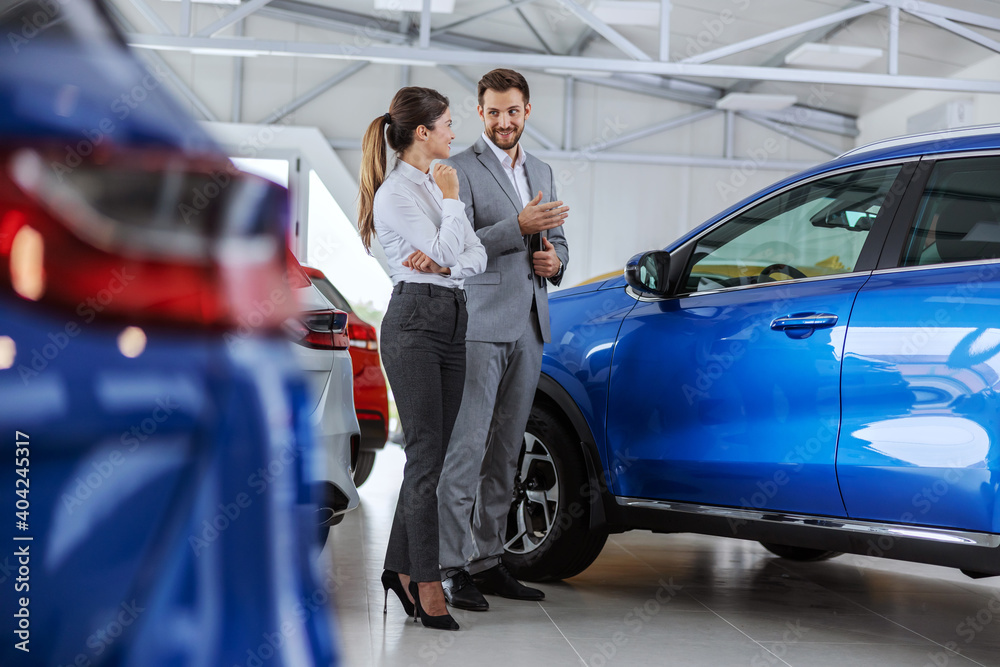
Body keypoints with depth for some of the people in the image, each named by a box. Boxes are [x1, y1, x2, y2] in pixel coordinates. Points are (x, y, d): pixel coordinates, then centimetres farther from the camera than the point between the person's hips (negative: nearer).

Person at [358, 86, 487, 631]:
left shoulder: (440, 182, 18)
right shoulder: (395, 192, -8)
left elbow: (476, 255, 11)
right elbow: (442, 250, -16)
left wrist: (441, 263, -8)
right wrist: (451, 200, -4)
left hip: (452, 320, 8)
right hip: (414, 323, -8)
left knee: (430, 456, 8)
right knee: (425, 456, -9)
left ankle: (401, 568, 16)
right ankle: (427, 584, -5)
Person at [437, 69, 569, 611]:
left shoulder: (542, 172, 19)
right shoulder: (460, 170, -3)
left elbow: (556, 239, 24)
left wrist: (554, 259, 1)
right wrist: (518, 228, -22)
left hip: (528, 328, 7)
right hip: (479, 326, -7)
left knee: (505, 451, 10)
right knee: (465, 448, -9)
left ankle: (487, 561, 16)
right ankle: (448, 568, -7)